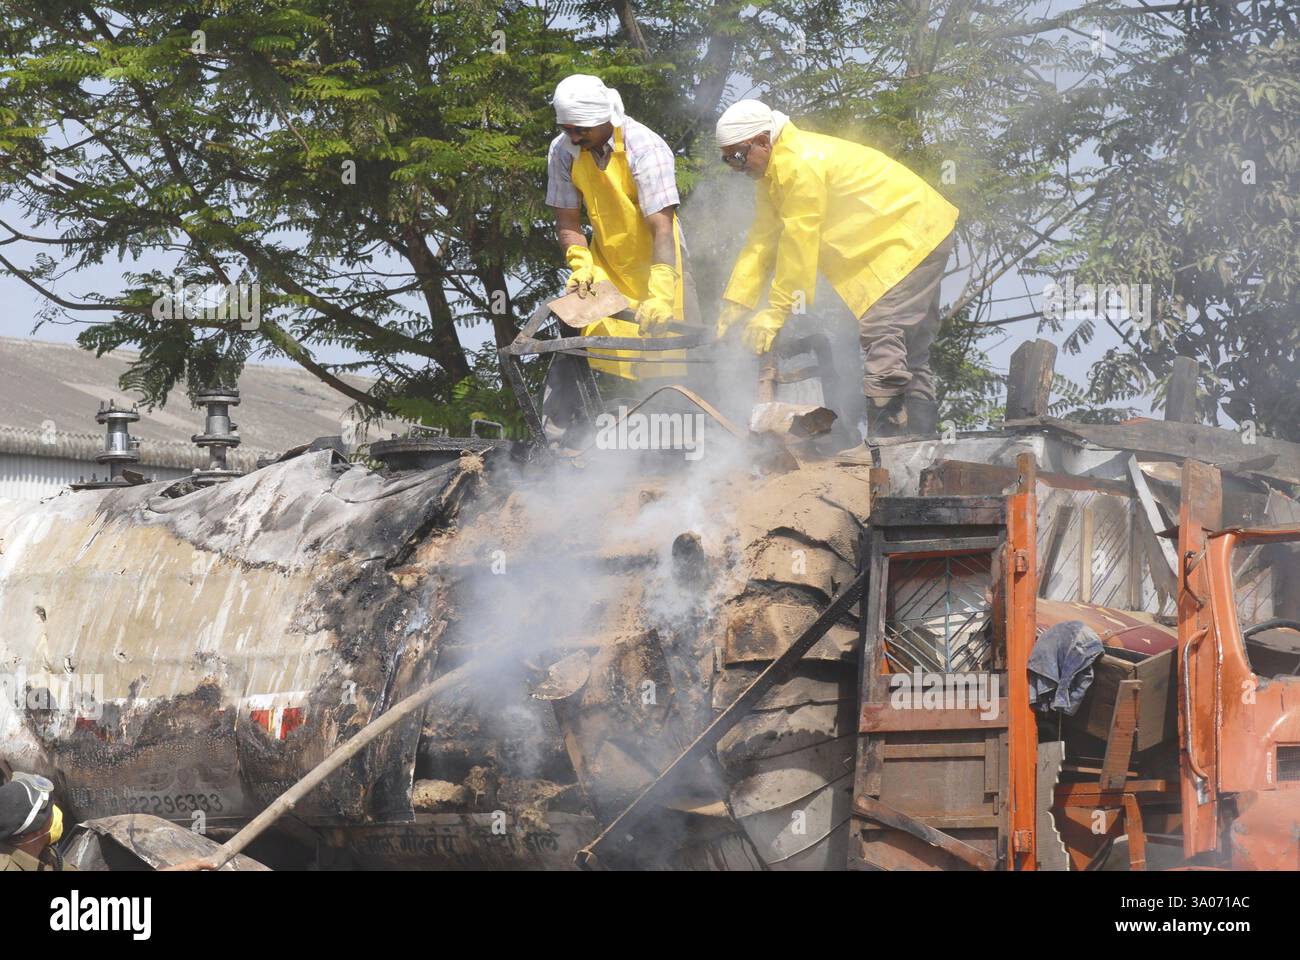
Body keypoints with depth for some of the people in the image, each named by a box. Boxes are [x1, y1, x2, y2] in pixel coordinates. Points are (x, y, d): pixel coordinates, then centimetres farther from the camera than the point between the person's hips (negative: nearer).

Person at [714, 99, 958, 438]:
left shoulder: (802, 164, -23)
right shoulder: (770, 176, 11)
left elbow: (799, 243, -23)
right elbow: (761, 242, 10)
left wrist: (777, 312, -19)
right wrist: (734, 305, 1)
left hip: (911, 234, -11)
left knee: (880, 331, -19)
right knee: (912, 344, 11)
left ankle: (885, 433, -23)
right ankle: (920, 431, 13)